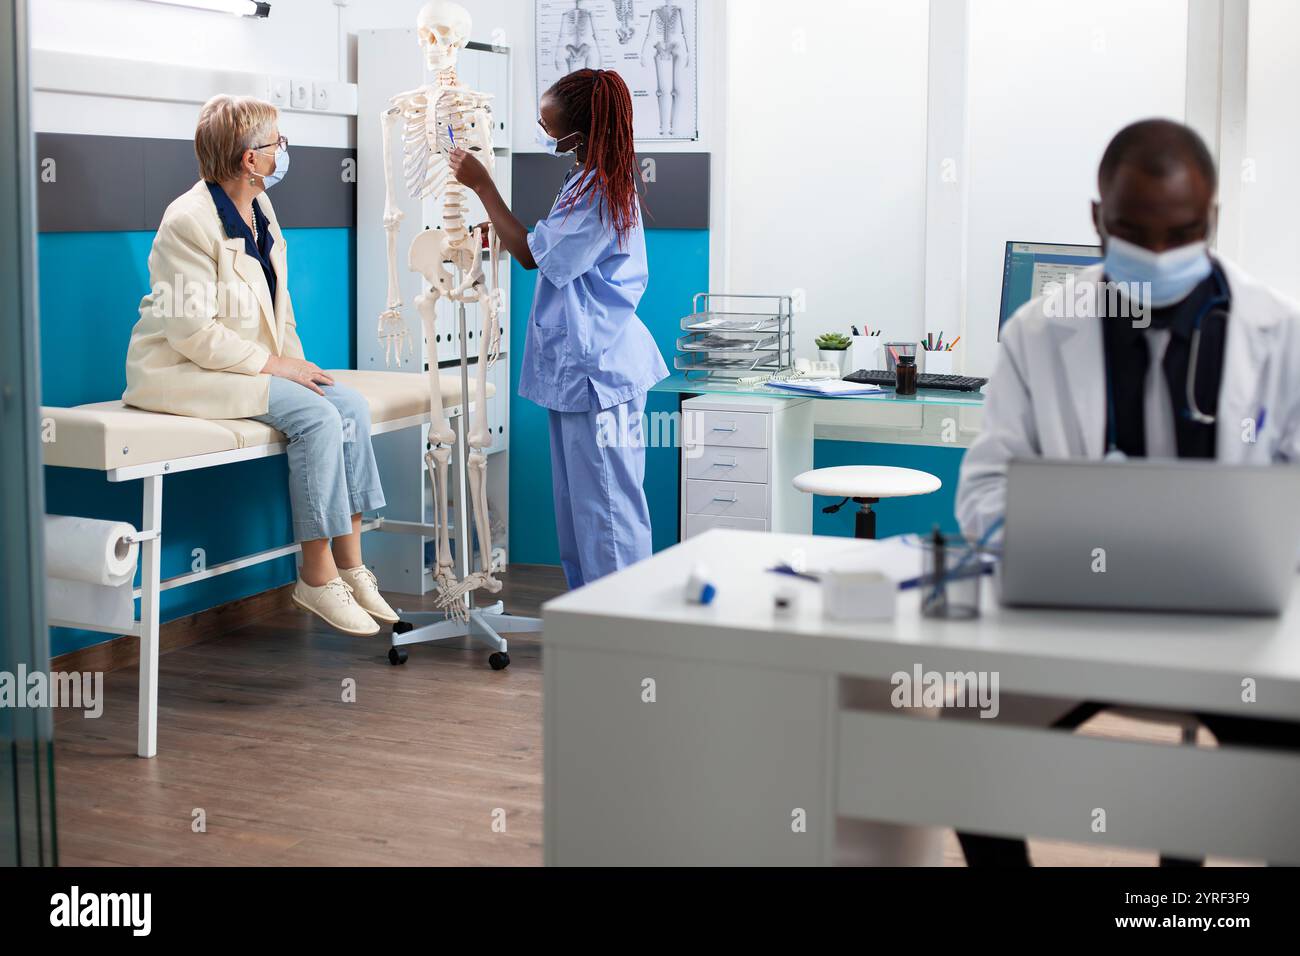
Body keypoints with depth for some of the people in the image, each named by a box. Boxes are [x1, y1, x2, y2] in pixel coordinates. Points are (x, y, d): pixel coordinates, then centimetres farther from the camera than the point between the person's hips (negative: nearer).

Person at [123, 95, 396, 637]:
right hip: (185, 372, -9)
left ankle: (350, 565, -6)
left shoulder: (259, 210, 10)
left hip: (252, 364, 9)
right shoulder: (189, 221, -17)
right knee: (317, 416, -25)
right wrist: (274, 365, -20)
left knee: (351, 405, -11)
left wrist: (297, 362, 1)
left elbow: (276, 303, 18)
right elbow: (192, 332, -22)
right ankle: (317, 577, -16)